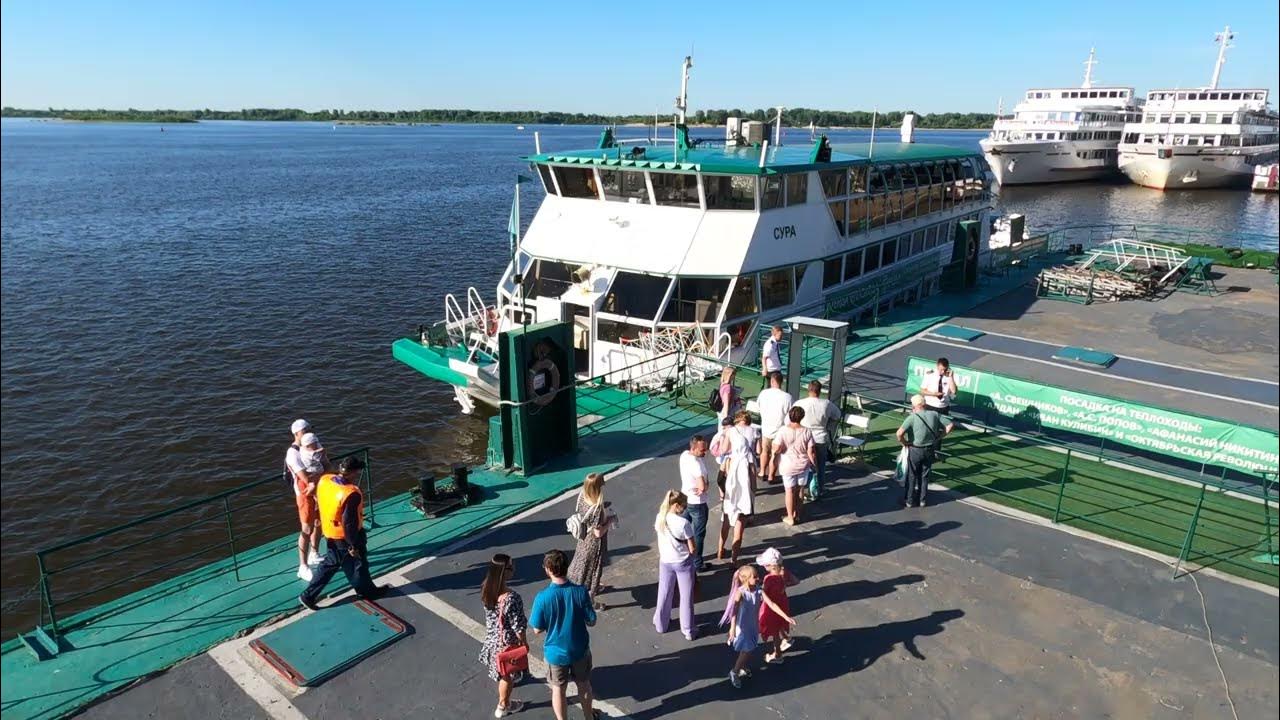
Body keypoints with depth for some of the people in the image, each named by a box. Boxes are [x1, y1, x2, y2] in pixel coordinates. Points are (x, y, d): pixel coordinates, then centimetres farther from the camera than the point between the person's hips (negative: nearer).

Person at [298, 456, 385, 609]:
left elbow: (320, 502, 7)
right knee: (358, 563, 16)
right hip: (345, 536, -7)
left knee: (330, 564, 23)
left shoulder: (324, 480, -11)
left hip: (329, 532, 7)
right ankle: (367, 591, 37)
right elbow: (349, 523, -27)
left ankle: (308, 595, 26)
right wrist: (353, 545, -16)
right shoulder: (351, 494, -33)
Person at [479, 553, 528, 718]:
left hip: (491, 637, 7)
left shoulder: (485, 589, -16)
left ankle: (505, 684, 63)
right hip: (507, 641, -7)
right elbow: (518, 626, -26)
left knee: (500, 670, 35)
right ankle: (503, 706, 40)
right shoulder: (511, 598, -38)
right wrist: (524, 643, -8)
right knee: (506, 673, 19)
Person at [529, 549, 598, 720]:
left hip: (556, 652, -2)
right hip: (580, 649, 2)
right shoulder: (580, 591, -21)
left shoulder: (543, 597, -25)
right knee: (584, 685, 25)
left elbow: (537, 630, -14)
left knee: (558, 689, 21)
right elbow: (591, 621, -10)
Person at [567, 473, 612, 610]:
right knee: (594, 569, 14)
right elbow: (598, 533, -29)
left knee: (583, 564, 29)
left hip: (584, 539, 7)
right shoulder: (597, 509, -36)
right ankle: (590, 601, 34)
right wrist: (609, 520, -14)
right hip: (594, 543, -7)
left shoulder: (582, 498, -14)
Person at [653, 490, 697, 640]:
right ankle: (687, 631, 22)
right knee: (686, 597, 12)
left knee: (664, 594, 22)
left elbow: (661, 541, 2)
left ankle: (660, 624, 38)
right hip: (683, 563, -4)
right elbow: (692, 549, -17)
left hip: (665, 562, 4)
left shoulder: (659, 518, -10)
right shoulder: (684, 523, -24)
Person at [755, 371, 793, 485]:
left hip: (765, 429, 2)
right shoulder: (787, 397, -20)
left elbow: (757, 407, 6)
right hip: (779, 430, -2)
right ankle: (771, 477, 26)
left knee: (765, 451, 25)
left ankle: (762, 473, 33)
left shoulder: (763, 393, -10)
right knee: (775, 455, 15)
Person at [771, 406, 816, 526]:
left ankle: (790, 517, 19)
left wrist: (773, 444, 2)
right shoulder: (806, 431, -11)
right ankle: (797, 514, 31)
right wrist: (814, 464, 7)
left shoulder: (783, 430, -18)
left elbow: (776, 449, -20)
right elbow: (811, 452, -8)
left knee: (789, 490, 10)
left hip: (788, 466, -2)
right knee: (800, 489, 17)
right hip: (803, 465, 2)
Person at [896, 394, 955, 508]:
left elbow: (900, 433, -29)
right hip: (930, 450, 4)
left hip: (914, 450, -4)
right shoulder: (934, 415, -3)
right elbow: (951, 425, 1)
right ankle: (921, 500, 28)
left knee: (911, 476, 12)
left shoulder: (912, 417, -17)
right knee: (925, 476, 19)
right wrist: (939, 437, 3)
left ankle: (909, 501, 21)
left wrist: (904, 443, -11)